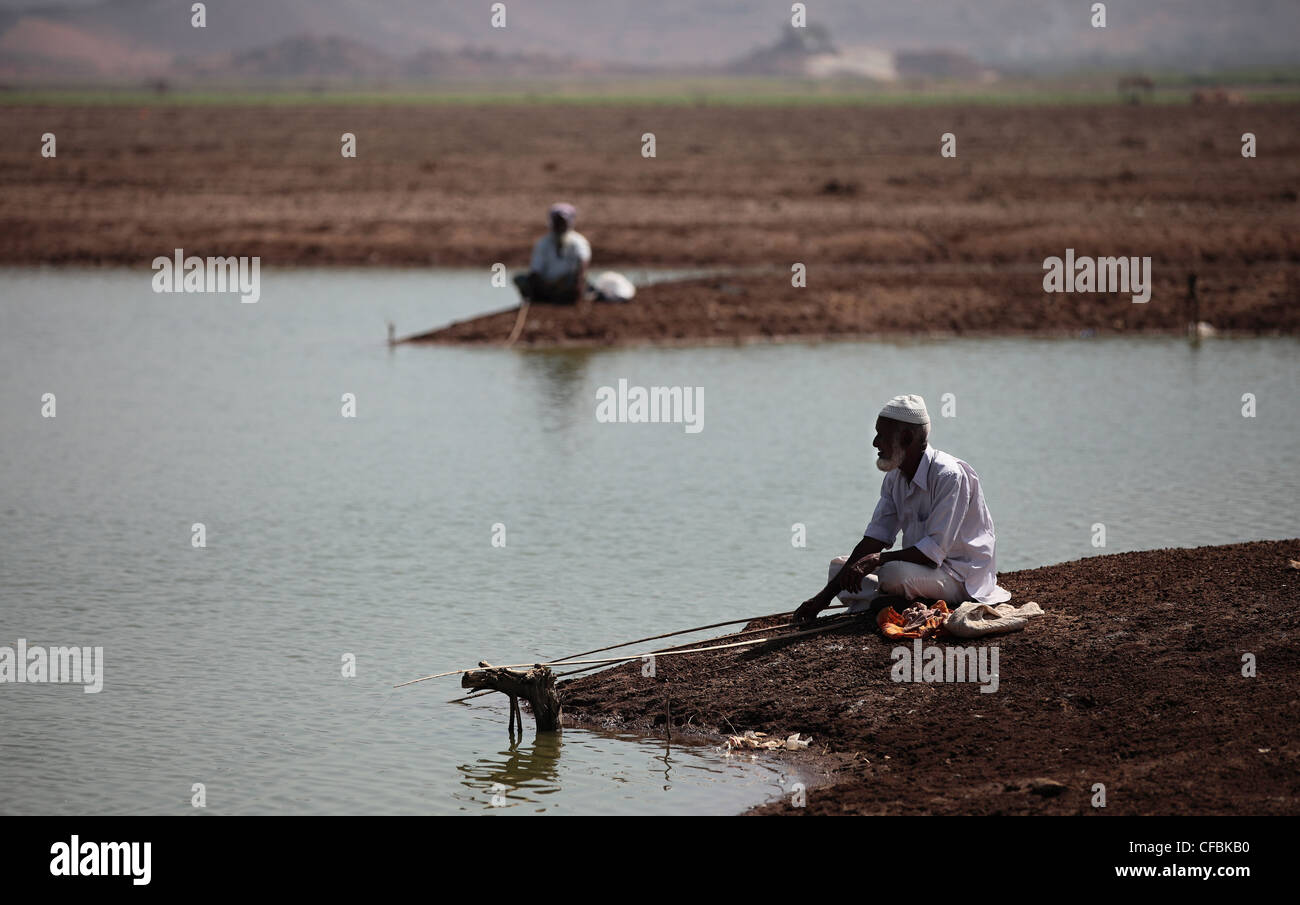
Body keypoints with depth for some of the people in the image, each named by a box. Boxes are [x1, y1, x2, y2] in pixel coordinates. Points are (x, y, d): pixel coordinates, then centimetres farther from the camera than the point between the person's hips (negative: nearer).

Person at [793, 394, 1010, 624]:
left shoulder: (949, 475, -22)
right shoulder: (895, 478, 4)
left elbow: (935, 551, -27)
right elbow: (875, 538, 1)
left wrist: (876, 560, -32)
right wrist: (827, 594, -8)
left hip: (962, 576, -9)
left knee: (894, 573, -37)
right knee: (839, 566, 2)